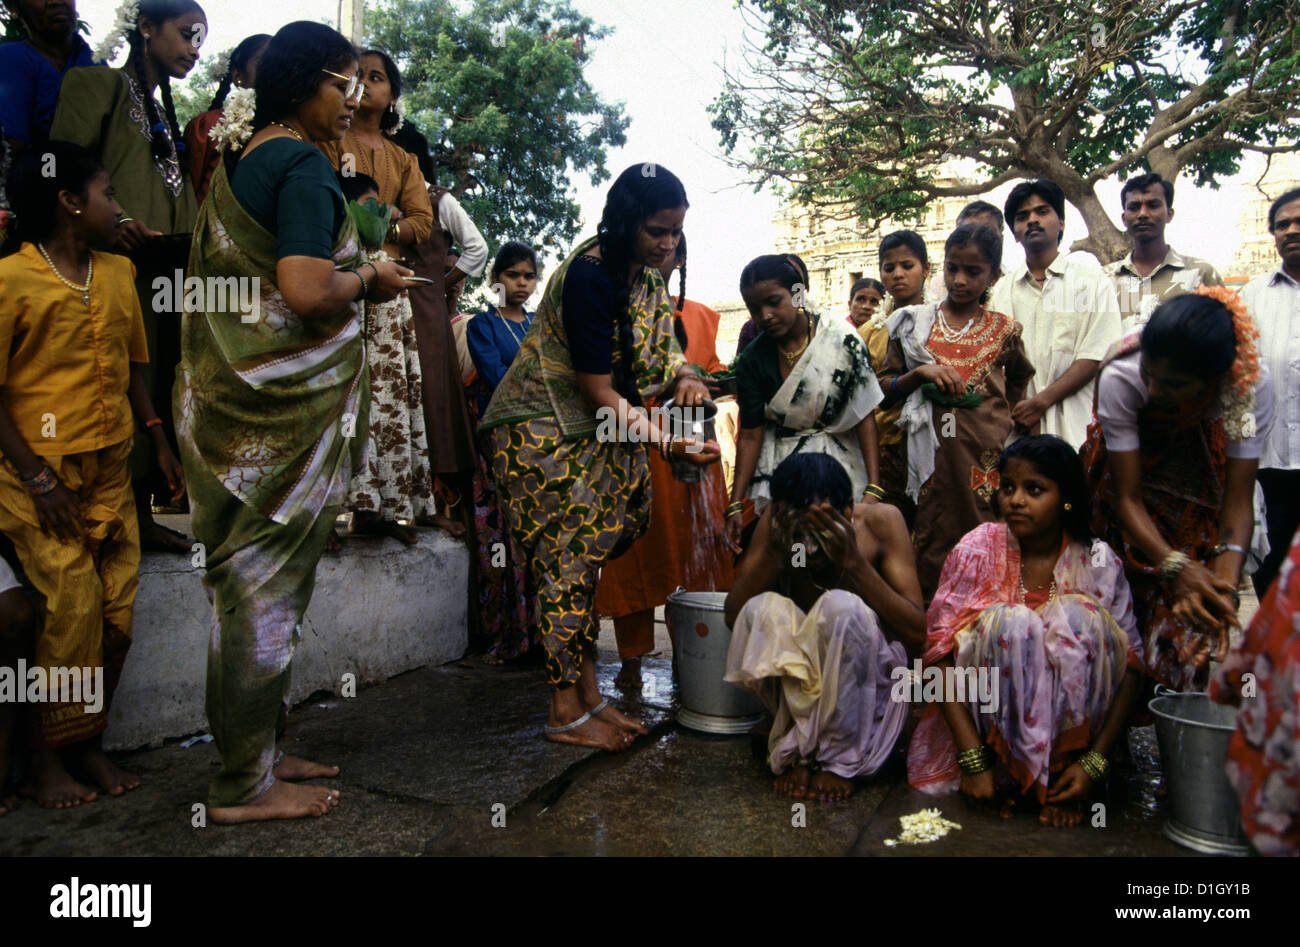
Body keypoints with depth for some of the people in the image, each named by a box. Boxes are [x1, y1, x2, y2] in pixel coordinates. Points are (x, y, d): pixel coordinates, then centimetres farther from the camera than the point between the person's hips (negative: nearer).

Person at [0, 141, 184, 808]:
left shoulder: (119, 273, 10)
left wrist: (159, 442, 13)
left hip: (109, 470, 6)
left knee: (118, 608, 1)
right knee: (75, 606, -11)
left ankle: (87, 745, 18)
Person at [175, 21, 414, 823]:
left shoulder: (240, 161, 18)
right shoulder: (303, 164, -12)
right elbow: (307, 291, -23)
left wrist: (351, 276, 18)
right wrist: (367, 280, -5)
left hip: (236, 394, 10)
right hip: (291, 404, -9)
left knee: (254, 581, 14)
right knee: (268, 584, -2)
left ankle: (260, 749, 27)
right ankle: (245, 785, 10)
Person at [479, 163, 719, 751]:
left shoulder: (646, 274, 3)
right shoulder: (590, 275, -23)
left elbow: (658, 343, 14)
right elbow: (599, 392, -23)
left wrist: (683, 377, -9)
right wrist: (670, 442, -26)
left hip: (597, 433, 8)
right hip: (542, 431, -8)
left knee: (584, 565, 9)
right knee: (568, 565, -7)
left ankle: (587, 697, 16)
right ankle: (565, 714, 4)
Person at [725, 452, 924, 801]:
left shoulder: (880, 521, -13)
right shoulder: (775, 523, -8)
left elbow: (917, 635, -19)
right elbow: (733, 616, -13)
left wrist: (855, 561, -27)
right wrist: (774, 551, -26)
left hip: (864, 678, -1)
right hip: (793, 676, 2)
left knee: (842, 606, -32)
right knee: (763, 609, -29)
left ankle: (839, 758, -15)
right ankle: (800, 751, -13)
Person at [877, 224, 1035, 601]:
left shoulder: (1003, 330, 7)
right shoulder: (913, 324, 7)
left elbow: (1021, 376, 26)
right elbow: (883, 389, 8)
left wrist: (1004, 418, 11)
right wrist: (919, 374, -10)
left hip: (986, 456, 0)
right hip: (932, 455, 0)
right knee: (931, 546, 0)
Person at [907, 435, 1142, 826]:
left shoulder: (1097, 561, -5)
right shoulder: (978, 549, -9)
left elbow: (1130, 665, -7)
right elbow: (940, 651, -14)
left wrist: (1094, 762, -18)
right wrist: (974, 762, -21)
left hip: (1076, 719, 1)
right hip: (986, 717, -1)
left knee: (1077, 615, -25)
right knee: (1009, 621, -28)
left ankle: (1061, 770, -13)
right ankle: (1011, 772, -12)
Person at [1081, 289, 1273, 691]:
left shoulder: (1252, 385, -30)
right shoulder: (1120, 379, -33)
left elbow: (1238, 500, -25)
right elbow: (1128, 496, -27)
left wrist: (1225, 580, -41)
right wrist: (1175, 567, -41)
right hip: (1130, 461, -1)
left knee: (1202, 610, -9)